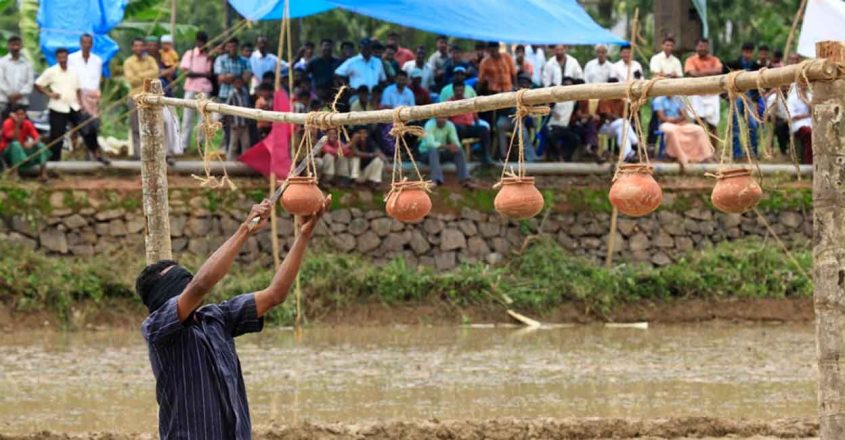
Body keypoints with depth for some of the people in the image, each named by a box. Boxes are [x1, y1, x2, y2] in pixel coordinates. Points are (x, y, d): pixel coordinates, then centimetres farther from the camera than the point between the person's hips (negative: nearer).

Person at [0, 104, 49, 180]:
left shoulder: (27, 124, -2)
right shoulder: (8, 123, -16)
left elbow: (37, 138, -12)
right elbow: (15, 139, -27)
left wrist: (32, 143, -34)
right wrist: (17, 124, -35)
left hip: (22, 149, 5)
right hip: (7, 151, -5)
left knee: (40, 146, -16)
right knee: (16, 144, -36)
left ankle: (43, 173, -28)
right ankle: (14, 173, -39)